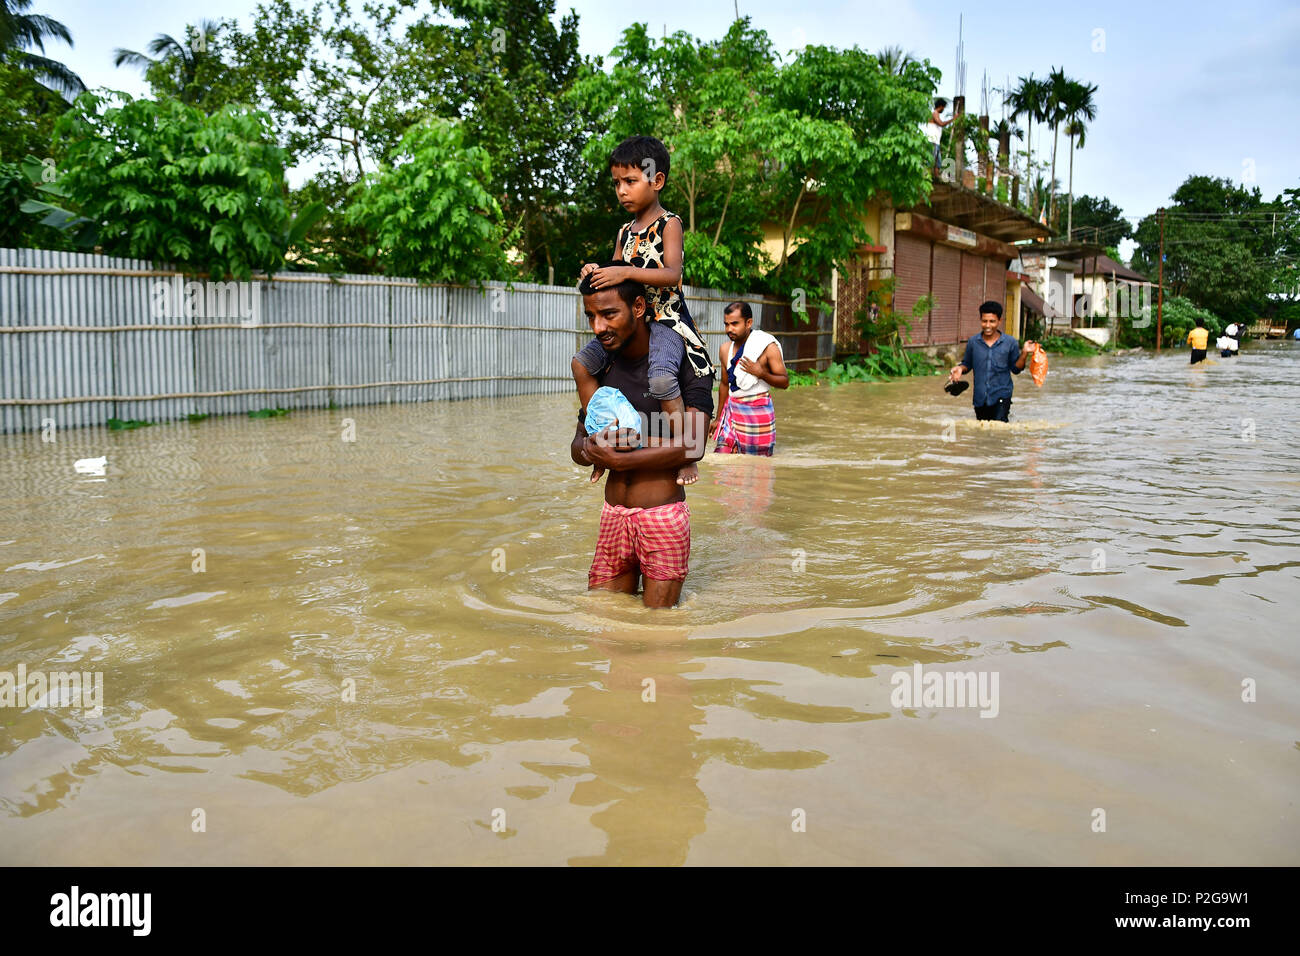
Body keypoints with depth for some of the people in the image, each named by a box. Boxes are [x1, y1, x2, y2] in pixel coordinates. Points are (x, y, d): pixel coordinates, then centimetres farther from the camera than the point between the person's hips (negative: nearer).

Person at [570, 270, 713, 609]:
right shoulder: (601, 367, 9)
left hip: (663, 517, -5)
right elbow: (577, 446, 12)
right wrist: (590, 448, -13)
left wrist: (620, 459, -16)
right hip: (613, 516, 5)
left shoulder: (682, 359, -9)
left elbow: (693, 445, -18)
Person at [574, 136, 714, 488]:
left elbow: (672, 274, -21)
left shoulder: (669, 224, -6)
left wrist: (625, 272, -30)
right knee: (583, 362, -1)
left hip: (667, 320, -8)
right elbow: (615, 278, 18)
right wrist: (597, 273, -6)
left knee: (661, 376, -33)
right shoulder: (625, 232, 15)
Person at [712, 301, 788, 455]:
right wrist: (718, 418, 22)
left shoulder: (768, 347, -8)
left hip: (759, 410, -4)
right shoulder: (725, 349, 7)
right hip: (732, 410, 5)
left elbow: (785, 382, -6)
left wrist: (761, 373, -24)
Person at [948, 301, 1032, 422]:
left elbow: (1016, 368, 4)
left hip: (1001, 395, -3)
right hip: (980, 397, 3)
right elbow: (967, 364, 14)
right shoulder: (972, 342, 2)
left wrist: (1024, 353, -11)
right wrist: (960, 368, -8)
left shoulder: (1010, 343, -2)